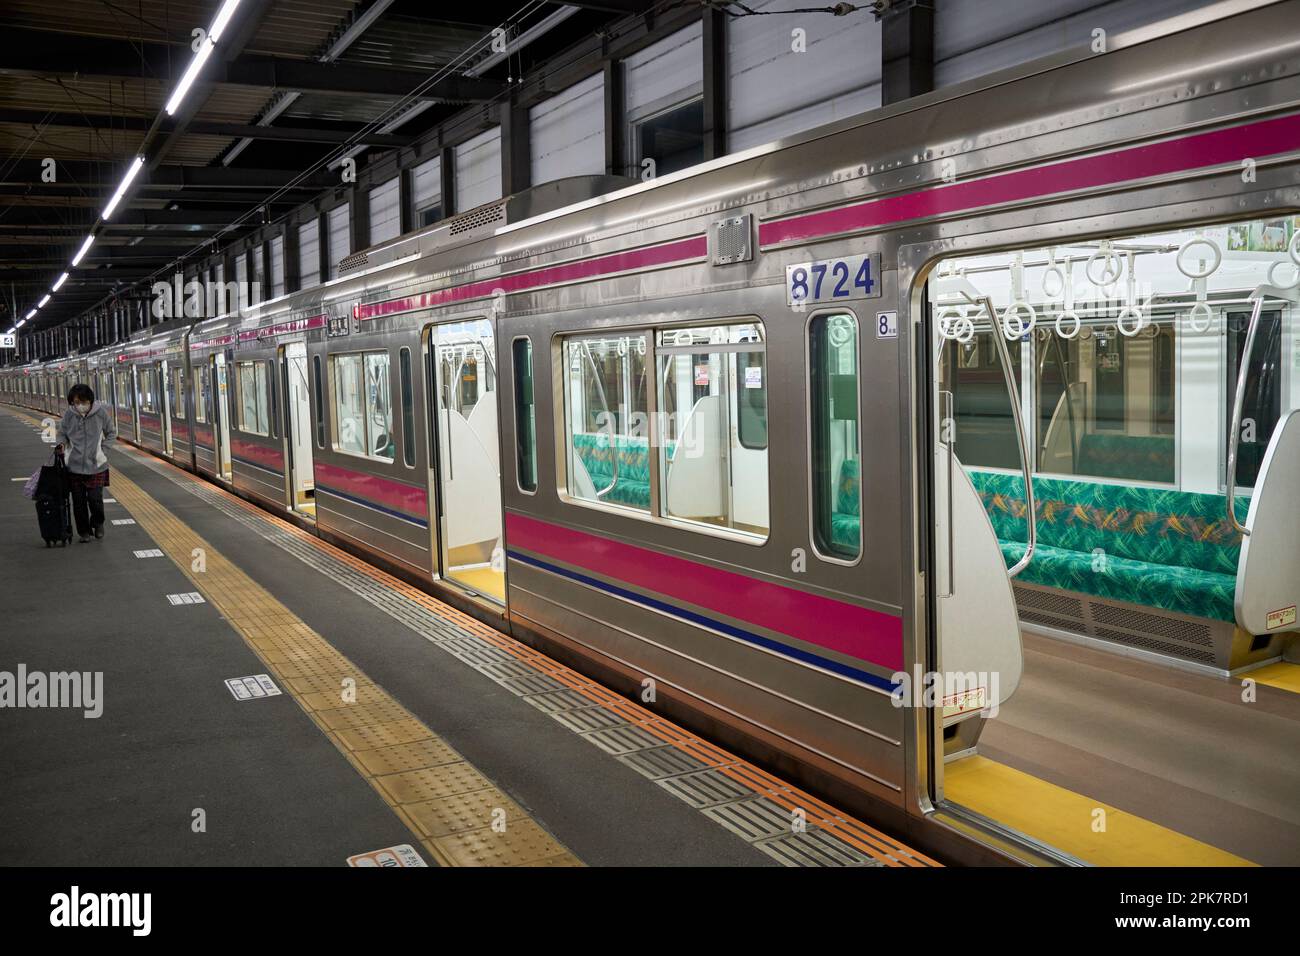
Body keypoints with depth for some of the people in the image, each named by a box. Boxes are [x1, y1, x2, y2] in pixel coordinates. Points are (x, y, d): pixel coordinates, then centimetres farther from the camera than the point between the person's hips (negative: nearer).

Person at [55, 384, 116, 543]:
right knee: (78, 501, 6)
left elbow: (111, 433, 7)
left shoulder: (101, 413, -7)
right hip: (75, 466, 2)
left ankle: (98, 524, 25)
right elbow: (61, 433, 9)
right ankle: (84, 531, 24)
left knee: (95, 498, -5)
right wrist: (61, 443, -11)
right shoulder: (68, 415, -5)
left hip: (96, 465, -1)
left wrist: (102, 446, -5)